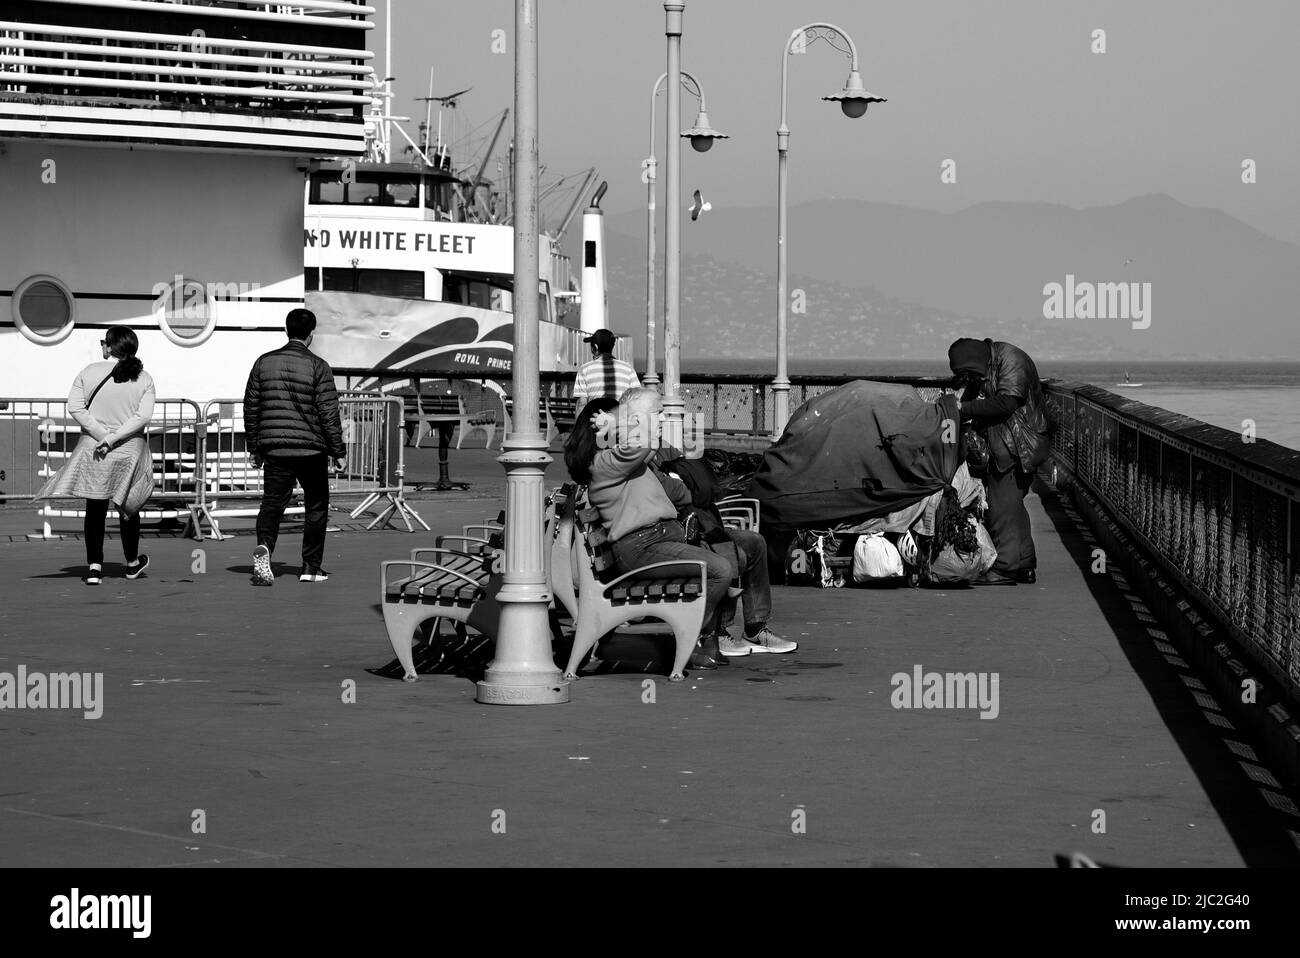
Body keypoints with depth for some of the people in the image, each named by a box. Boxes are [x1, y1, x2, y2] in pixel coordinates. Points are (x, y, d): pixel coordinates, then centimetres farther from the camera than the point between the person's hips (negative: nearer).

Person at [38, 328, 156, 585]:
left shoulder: (89, 373, -2)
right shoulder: (144, 379, -2)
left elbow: (74, 407, -8)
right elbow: (143, 417, -11)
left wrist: (102, 435, -10)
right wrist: (113, 438, -13)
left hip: (93, 448, 0)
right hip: (131, 450, 0)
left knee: (95, 509, 5)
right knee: (128, 507, 15)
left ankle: (94, 567, -2)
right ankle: (132, 563, 28)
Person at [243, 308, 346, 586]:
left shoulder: (264, 362, 5)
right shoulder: (318, 367, -7)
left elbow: (251, 407, 9)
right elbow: (328, 413, -7)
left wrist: (254, 447, 18)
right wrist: (337, 450, 1)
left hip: (274, 448, 3)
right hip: (311, 448, -2)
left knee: (272, 503, 2)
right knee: (316, 506, 11)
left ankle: (264, 547, -26)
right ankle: (311, 567, 12)